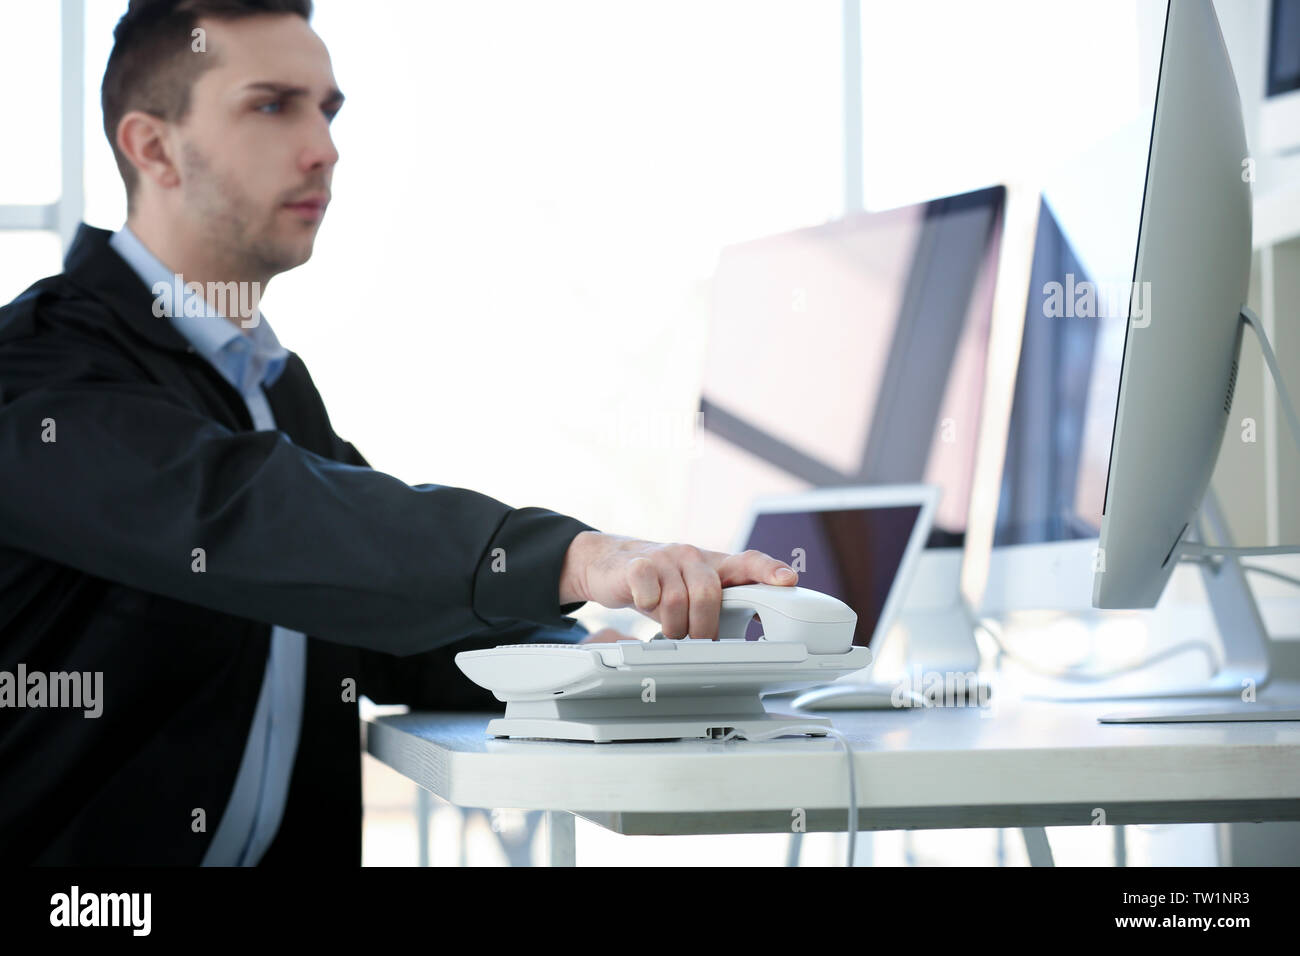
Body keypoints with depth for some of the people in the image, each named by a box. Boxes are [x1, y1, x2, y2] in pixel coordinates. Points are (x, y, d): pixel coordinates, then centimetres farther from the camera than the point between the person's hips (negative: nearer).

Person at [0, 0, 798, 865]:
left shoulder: (275, 379, 17)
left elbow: (383, 622, 12)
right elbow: (245, 515, -28)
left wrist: (569, 661, -7)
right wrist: (576, 557, -37)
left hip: (283, 850, 6)